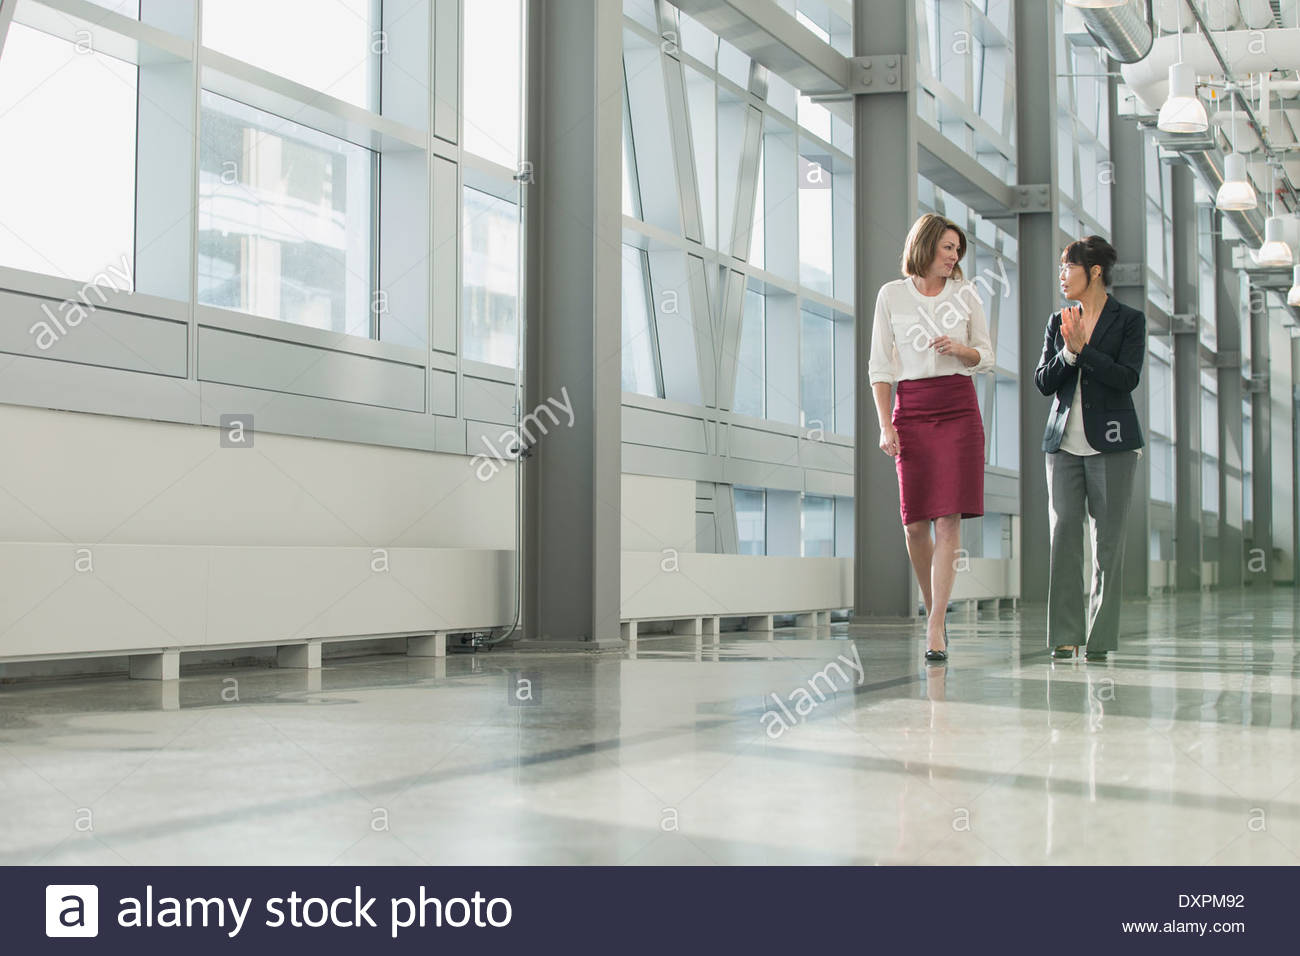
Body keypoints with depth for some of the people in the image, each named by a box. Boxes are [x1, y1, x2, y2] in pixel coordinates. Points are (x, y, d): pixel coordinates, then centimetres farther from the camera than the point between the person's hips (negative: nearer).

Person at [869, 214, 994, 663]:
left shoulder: (966, 294, 9)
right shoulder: (892, 295, 5)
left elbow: (986, 357, 13)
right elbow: (880, 365, 4)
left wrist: (960, 349, -10)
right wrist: (885, 425, -5)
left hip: (959, 409, 0)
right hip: (912, 410, 0)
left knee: (949, 518, -9)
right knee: (915, 523, -1)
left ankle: (935, 628, -9)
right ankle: (933, 608, 23)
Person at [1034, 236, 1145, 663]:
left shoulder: (1129, 320, 1)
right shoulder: (1058, 321, 13)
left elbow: (1127, 378, -11)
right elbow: (1043, 382, 7)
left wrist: (1083, 348, -16)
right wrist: (1067, 352, -10)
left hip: (1110, 442, -3)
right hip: (1064, 440, 4)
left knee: (1107, 539, -1)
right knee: (1063, 535, -3)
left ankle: (1100, 637, 5)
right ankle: (1065, 636, 0)